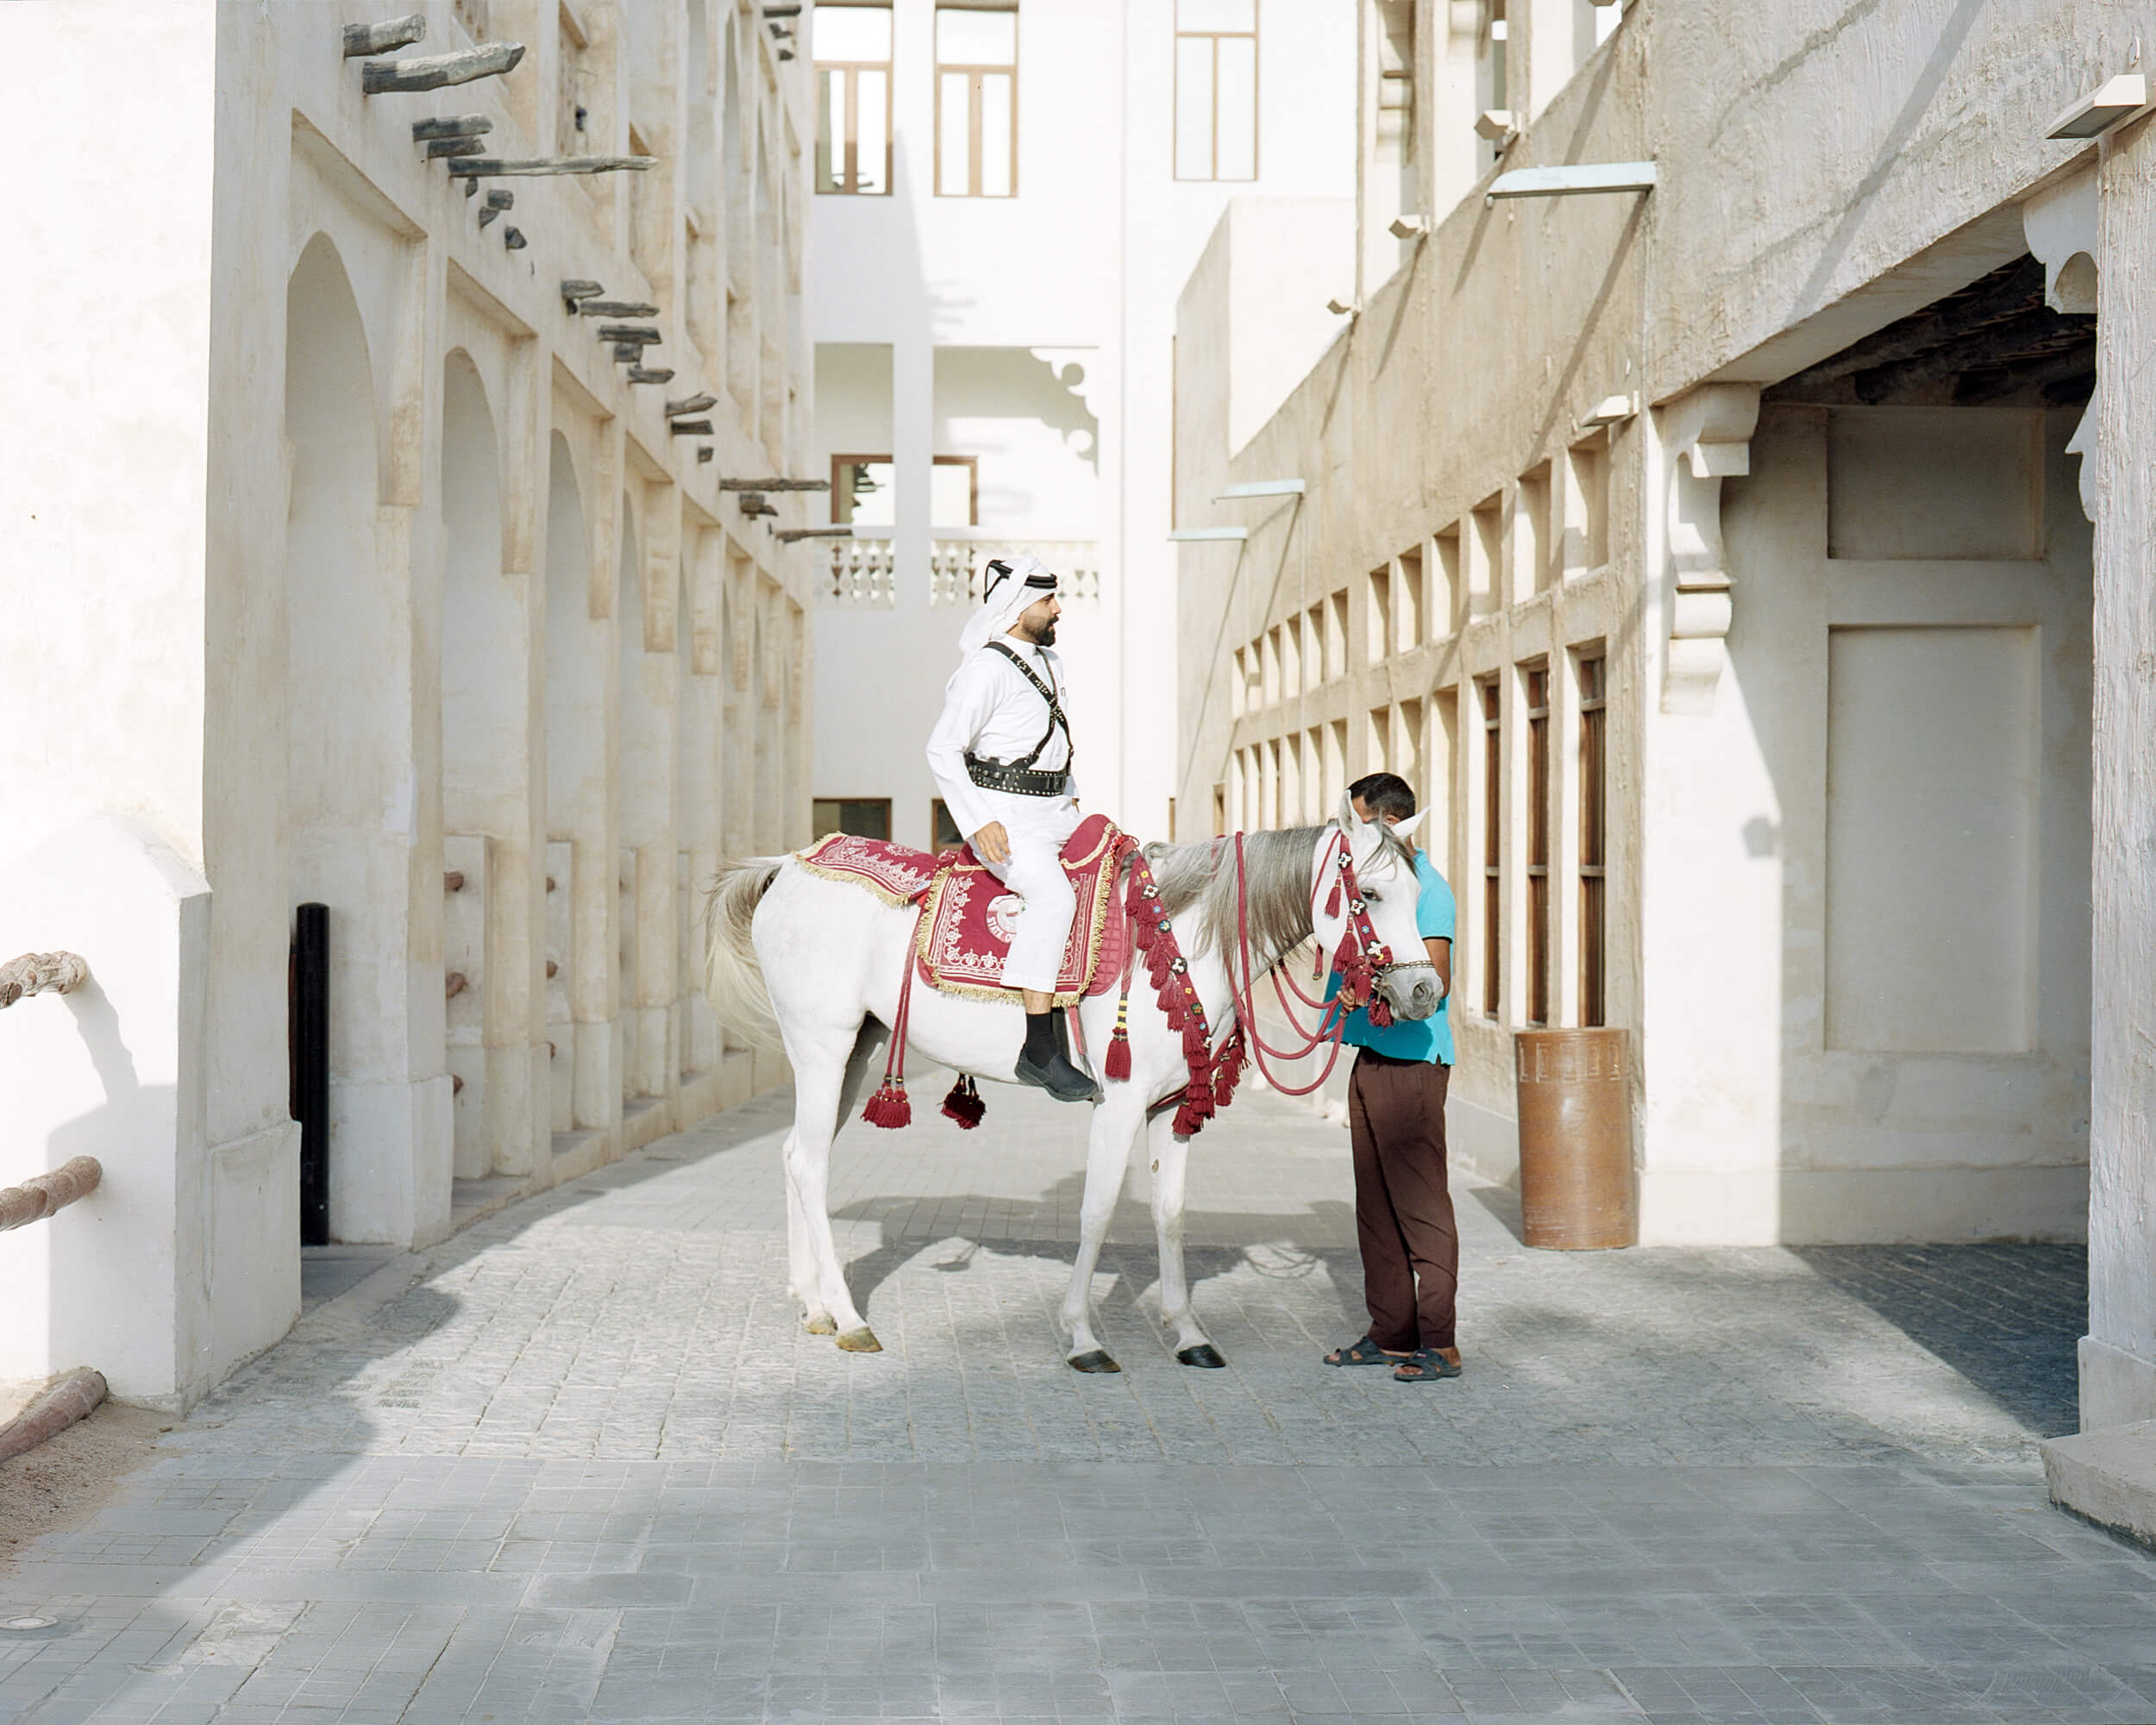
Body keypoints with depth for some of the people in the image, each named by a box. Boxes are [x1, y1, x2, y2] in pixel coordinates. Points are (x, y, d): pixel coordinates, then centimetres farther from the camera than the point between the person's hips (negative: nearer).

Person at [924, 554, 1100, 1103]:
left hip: (1055, 812, 10)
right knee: (1054, 895, -32)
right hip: (1005, 818, -10)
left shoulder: (1049, 662, 17)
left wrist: (1071, 796, 21)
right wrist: (979, 823, -22)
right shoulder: (987, 669, -11)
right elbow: (943, 749, -15)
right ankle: (1040, 1050, -36)